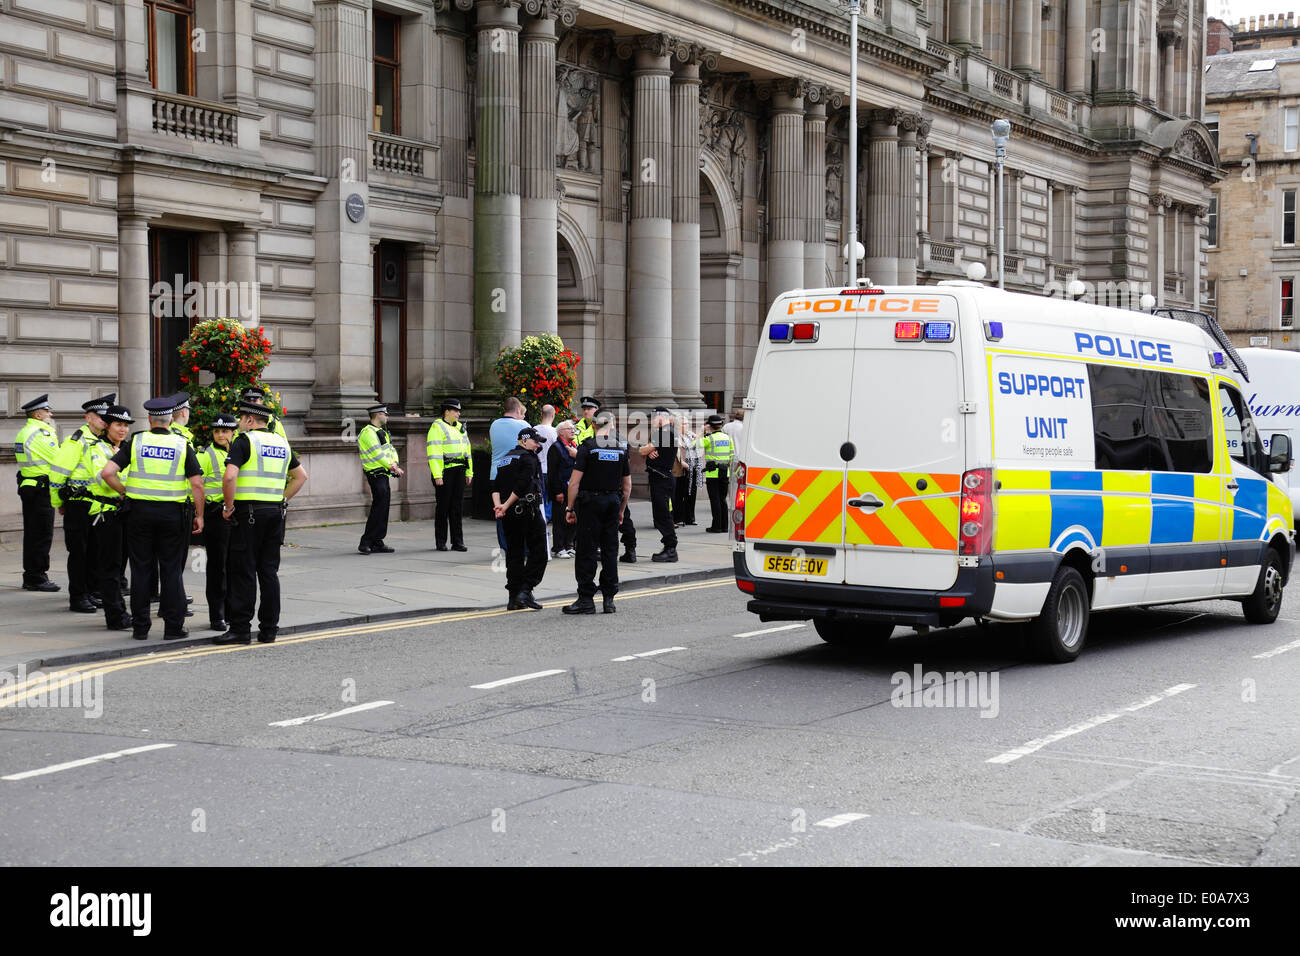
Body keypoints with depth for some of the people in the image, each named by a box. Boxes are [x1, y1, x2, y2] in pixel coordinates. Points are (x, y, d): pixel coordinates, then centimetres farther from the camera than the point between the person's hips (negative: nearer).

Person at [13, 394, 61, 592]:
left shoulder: (23, 433, 16)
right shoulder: (41, 434, -16)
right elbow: (59, 460, -16)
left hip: (27, 486, 10)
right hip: (42, 489, -10)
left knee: (32, 534, 14)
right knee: (42, 534, -5)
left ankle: (30, 578, 19)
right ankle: (37, 578, -3)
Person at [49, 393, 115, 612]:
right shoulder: (77, 440, -13)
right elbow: (57, 471, -12)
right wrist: (58, 502, -5)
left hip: (97, 505, 7)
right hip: (78, 505, -7)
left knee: (93, 550, 12)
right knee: (78, 551, -1)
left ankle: (89, 592, 21)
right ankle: (77, 598, 4)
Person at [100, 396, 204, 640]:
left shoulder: (135, 442, 0)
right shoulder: (182, 445, -1)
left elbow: (108, 472, -8)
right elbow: (197, 484, -6)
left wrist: (125, 492, 6)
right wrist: (199, 515, 2)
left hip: (141, 511, 1)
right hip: (172, 513, -1)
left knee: (141, 570, 7)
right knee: (171, 570, 5)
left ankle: (140, 627, 10)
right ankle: (173, 627, 6)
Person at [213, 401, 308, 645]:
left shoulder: (244, 442, -7)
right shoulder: (281, 443, 14)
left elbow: (229, 477, -19)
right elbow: (301, 476, 20)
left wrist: (228, 506, -8)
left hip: (249, 513, -6)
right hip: (275, 512, 6)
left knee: (242, 572, -2)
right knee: (269, 572, 9)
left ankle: (240, 629, -2)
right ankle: (268, 629, 10)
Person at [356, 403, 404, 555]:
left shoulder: (382, 432, 19)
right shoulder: (368, 433, -12)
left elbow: (391, 449, 13)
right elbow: (377, 454, -19)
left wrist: (394, 463, -7)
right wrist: (393, 468, -18)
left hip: (383, 476, 10)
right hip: (376, 475, -10)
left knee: (382, 508, 10)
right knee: (379, 507, -14)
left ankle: (377, 543, 14)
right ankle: (365, 543, -12)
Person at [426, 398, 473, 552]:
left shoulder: (460, 428, 18)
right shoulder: (437, 427, -6)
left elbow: (467, 451, 22)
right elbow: (434, 453, -14)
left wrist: (469, 472, 17)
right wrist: (437, 475, -20)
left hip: (459, 471, 7)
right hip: (444, 471, -7)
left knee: (457, 507, 7)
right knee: (443, 507, 0)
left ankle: (457, 542, 10)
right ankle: (440, 542, 8)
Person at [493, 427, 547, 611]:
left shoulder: (505, 459, 18)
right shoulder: (528, 458, -6)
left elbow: (496, 486, 8)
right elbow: (522, 485, -17)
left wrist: (498, 505, -4)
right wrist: (505, 506, -13)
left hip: (509, 514, 8)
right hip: (527, 511, -8)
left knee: (514, 553, 10)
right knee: (538, 551, 0)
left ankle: (513, 597, 8)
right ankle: (526, 590, -10)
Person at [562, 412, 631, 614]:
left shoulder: (588, 448, -7)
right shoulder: (621, 450, 6)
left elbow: (575, 482, -10)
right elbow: (627, 486, 11)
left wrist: (570, 508, -3)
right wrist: (621, 511, 20)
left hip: (590, 501, -4)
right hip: (613, 502, 4)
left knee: (587, 551, -1)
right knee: (610, 550, 9)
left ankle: (586, 599, -2)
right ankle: (609, 599, 9)